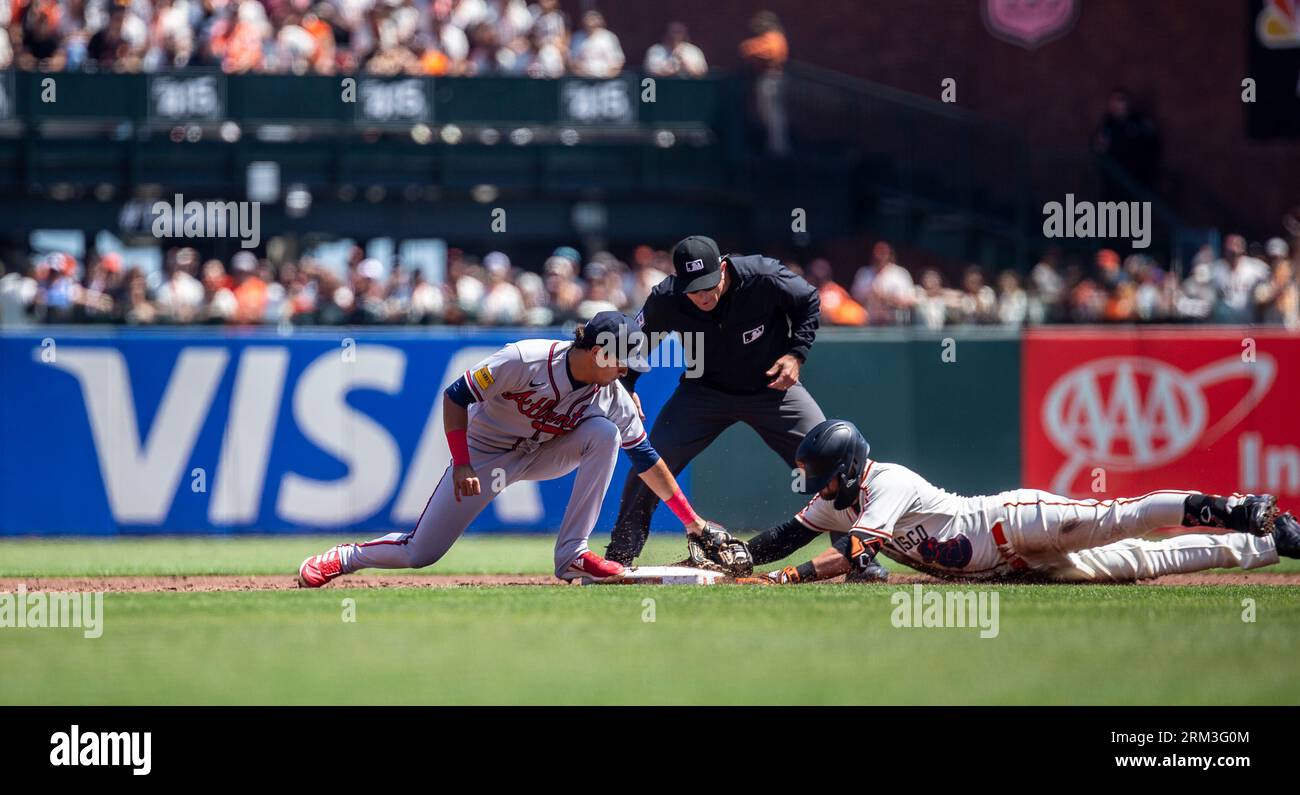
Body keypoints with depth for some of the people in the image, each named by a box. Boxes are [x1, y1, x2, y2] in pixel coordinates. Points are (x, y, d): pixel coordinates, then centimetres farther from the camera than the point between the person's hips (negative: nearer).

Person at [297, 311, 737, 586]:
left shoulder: (614, 397, -14)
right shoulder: (526, 360, -29)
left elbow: (645, 459, -6)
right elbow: (455, 396, -21)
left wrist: (694, 523, -6)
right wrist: (461, 464, -26)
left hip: (542, 456, 4)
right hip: (485, 454, -4)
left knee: (604, 433, -23)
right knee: (418, 554, -11)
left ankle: (572, 555, -21)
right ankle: (341, 558, 19)